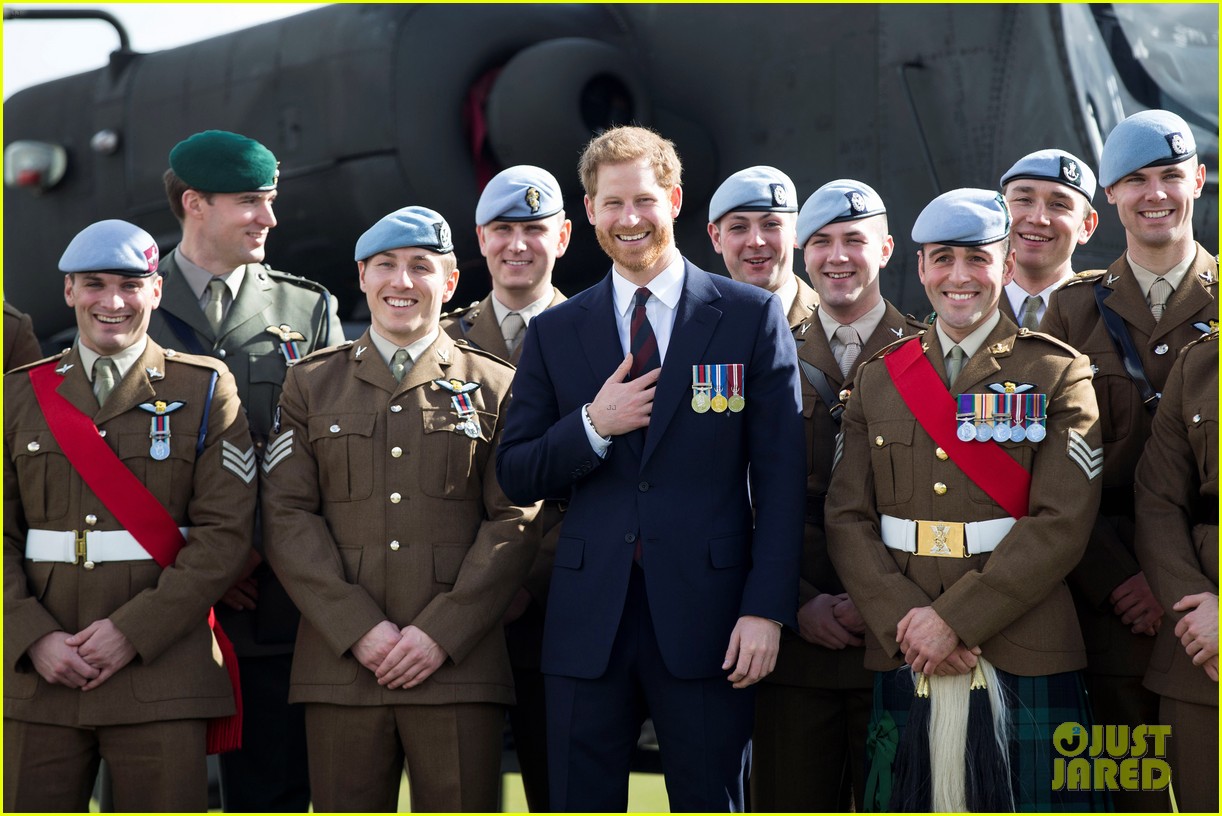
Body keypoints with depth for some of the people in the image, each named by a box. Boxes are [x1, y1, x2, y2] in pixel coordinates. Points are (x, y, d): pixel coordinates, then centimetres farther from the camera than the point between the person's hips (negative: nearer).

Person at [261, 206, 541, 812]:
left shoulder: (495, 388, 10)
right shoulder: (310, 384, 13)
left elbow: (514, 523, 2)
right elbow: (288, 516, 4)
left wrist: (442, 633, -9)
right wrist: (359, 628, -8)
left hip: (459, 665, -1)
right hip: (340, 665, 1)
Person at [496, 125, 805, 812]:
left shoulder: (750, 317, 3)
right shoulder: (554, 333, 10)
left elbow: (780, 477, -1)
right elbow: (516, 478, 9)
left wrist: (766, 608, -9)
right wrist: (592, 426, -9)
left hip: (705, 618, -2)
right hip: (589, 621, 2)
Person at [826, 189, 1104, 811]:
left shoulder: (1057, 374, 3)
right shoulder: (879, 377, 12)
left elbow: (1062, 522, -8)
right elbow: (846, 516, 4)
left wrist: (955, 619, -14)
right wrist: (905, 620, -11)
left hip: (1027, 663, -2)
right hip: (903, 661, 2)